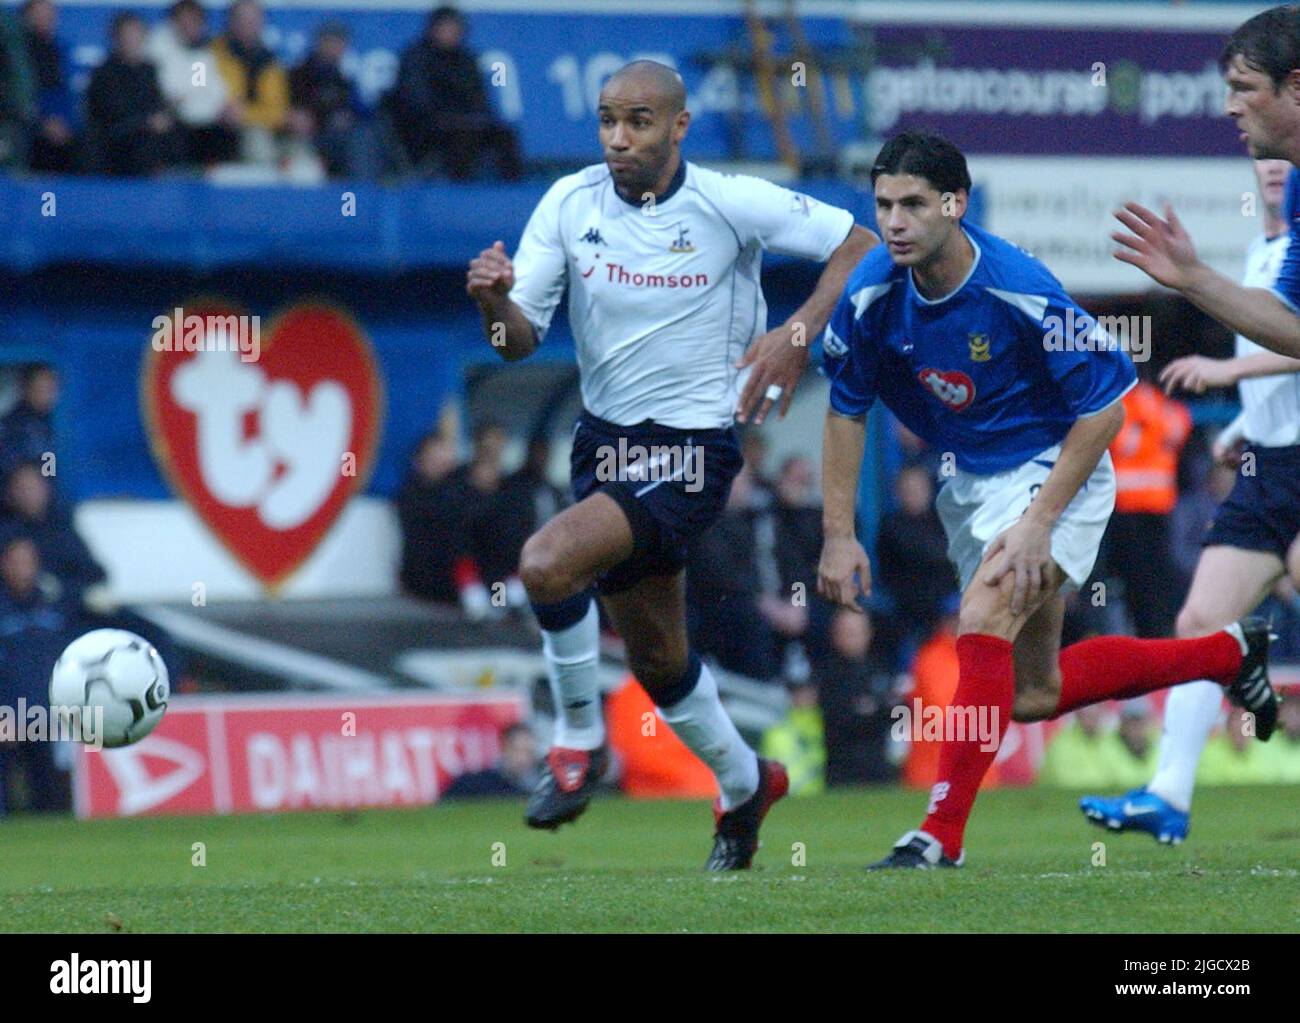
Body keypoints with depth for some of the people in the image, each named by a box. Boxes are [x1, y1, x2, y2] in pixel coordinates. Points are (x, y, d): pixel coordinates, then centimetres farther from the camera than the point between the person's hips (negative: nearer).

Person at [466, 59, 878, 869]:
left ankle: (580, 739, -5)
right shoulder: (569, 205, -2)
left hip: (693, 446, -6)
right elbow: (520, 340, -4)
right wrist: (494, 300, -26)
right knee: (656, 656, 17)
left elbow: (861, 246, -5)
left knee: (547, 561, -27)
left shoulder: (730, 204, -12)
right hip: (605, 438, 6)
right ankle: (744, 783, 42)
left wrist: (798, 336, -18)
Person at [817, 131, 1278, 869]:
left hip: (1051, 470, -7)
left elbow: (1105, 406, -20)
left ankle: (941, 837, -23)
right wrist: (840, 533, -4)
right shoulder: (872, 295, -13)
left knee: (984, 624, -27)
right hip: (971, 479, 7)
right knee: (1034, 693, 13)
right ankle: (1229, 654, 33)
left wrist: (1039, 521, -23)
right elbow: (847, 408, 1)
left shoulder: (1020, 292, -27)